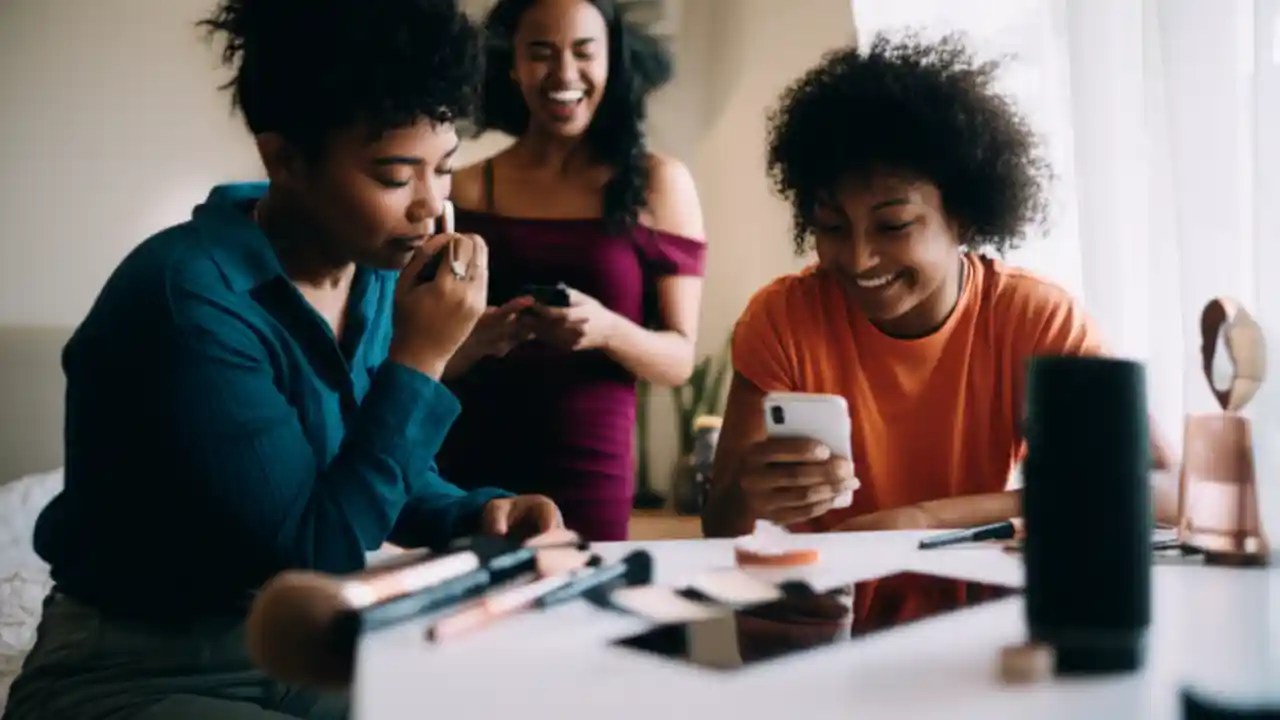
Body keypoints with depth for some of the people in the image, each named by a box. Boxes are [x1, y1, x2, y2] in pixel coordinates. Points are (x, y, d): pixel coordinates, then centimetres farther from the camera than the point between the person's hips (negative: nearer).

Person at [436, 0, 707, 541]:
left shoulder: (658, 184, 0)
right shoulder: (467, 184, 1)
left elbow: (679, 359, 0)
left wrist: (607, 330, -18)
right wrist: (476, 339, -15)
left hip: (590, 476, -1)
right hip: (465, 470, 1)